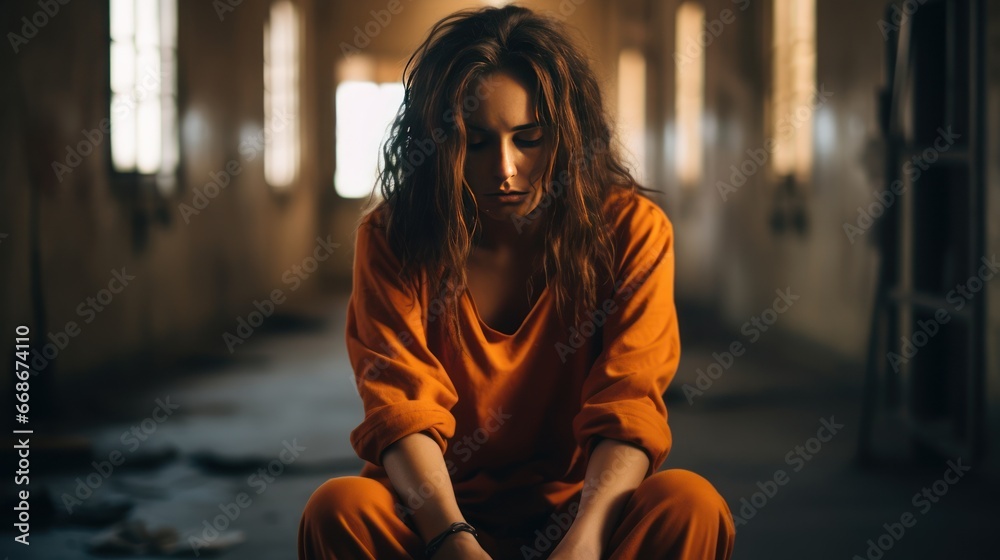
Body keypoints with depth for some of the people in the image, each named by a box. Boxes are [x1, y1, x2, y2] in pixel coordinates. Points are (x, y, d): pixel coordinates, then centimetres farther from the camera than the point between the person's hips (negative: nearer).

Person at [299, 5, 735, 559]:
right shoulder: (392, 239, -3)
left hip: (585, 514, 0)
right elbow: (402, 410, -15)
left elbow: (629, 408, -14)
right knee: (339, 507, -31)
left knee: (690, 502, -30)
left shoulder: (629, 229, -4)